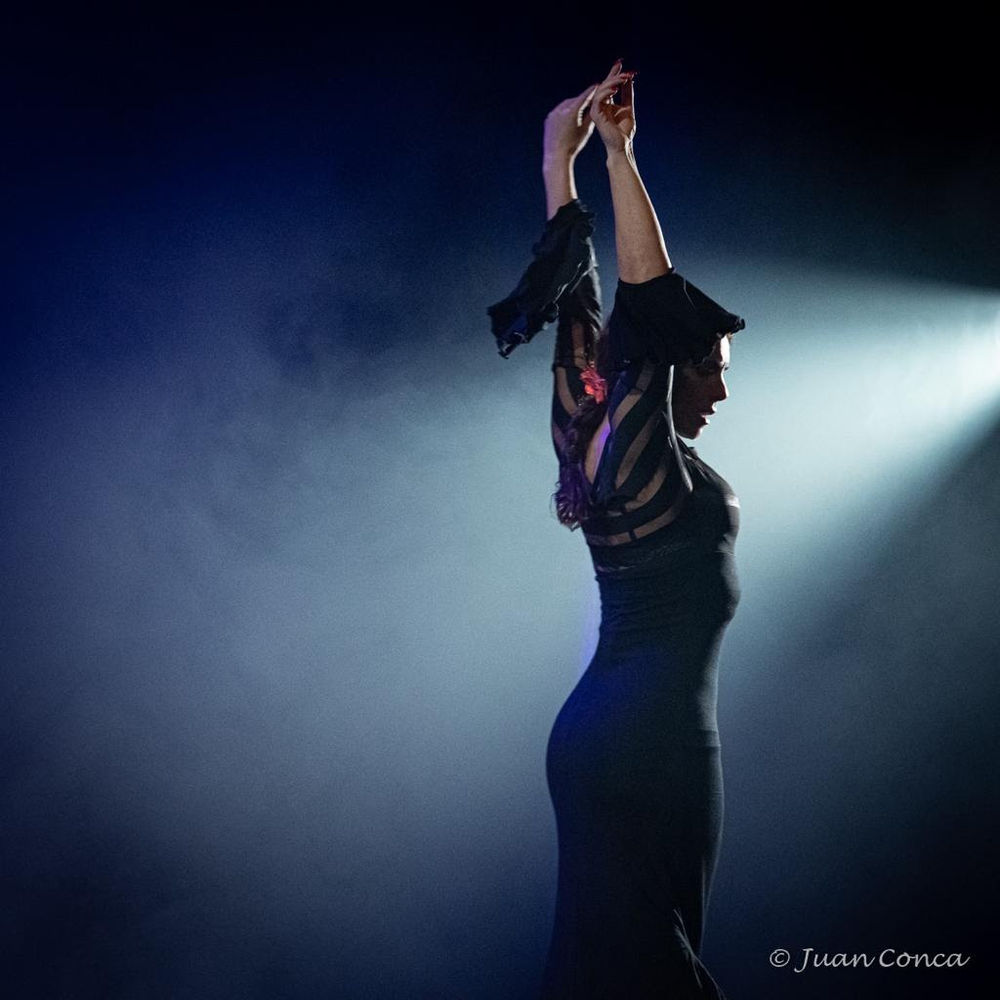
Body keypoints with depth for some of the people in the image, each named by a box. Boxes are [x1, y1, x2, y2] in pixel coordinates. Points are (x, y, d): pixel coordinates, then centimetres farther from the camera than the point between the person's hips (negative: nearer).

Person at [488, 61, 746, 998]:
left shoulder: (595, 443, 7)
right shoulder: (662, 471, -15)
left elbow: (580, 304, 10)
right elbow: (649, 298, -22)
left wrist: (560, 159, 11)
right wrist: (617, 156, -20)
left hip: (593, 734, 9)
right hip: (654, 743, -9)